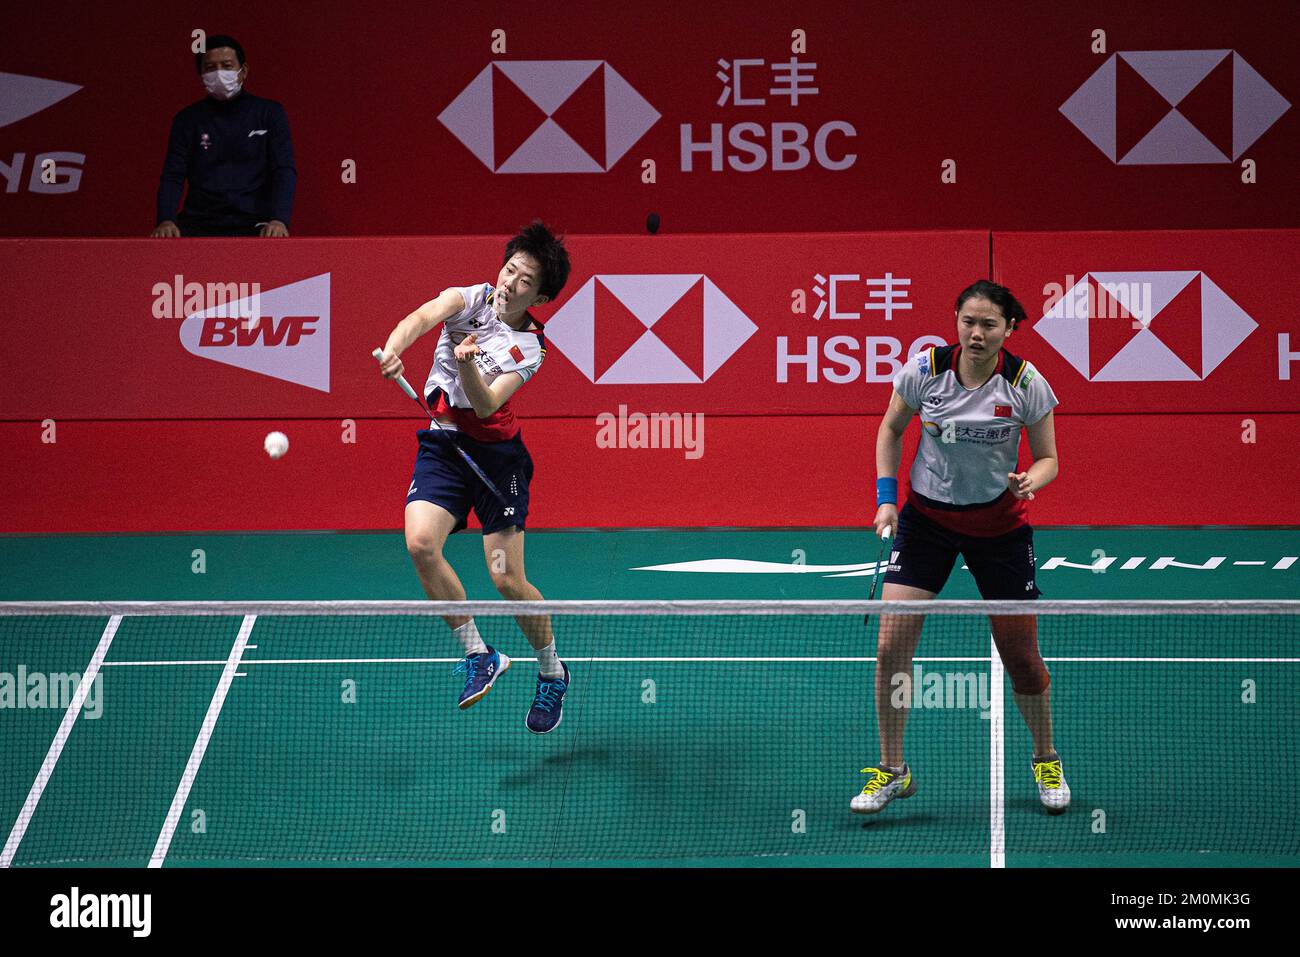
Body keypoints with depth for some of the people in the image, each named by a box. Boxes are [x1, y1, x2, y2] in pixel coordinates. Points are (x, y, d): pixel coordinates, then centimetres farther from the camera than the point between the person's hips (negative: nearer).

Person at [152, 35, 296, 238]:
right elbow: (173, 176, 5)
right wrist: (166, 220, -16)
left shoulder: (269, 113, 8)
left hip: (252, 223, -1)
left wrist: (279, 219, -21)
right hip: (199, 223, 1)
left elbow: (284, 171, -2)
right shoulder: (187, 120, 13)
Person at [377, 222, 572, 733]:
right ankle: (478, 654, -7)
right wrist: (393, 349, -45)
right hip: (443, 445, 2)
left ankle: (552, 673, 19)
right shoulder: (472, 299, -3)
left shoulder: (529, 349, -7)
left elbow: (485, 406, -20)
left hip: (496, 454, -2)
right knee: (420, 542, -22)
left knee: (507, 580, -7)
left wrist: (467, 363, -39)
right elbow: (424, 316, -24)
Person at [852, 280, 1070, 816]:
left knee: (1021, 655, 3)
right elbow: (891, 430, 4)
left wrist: (1030, 480, -27)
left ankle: (1046, 762, 29)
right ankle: (892, 772, 5)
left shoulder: (1026, 384, -15)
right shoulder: (924, 369, -13)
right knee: (891, 644, -10)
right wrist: (886, 499, -4)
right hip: (926, 516, 1)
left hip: (999, 524, -1)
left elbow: (1048, 457, -5)